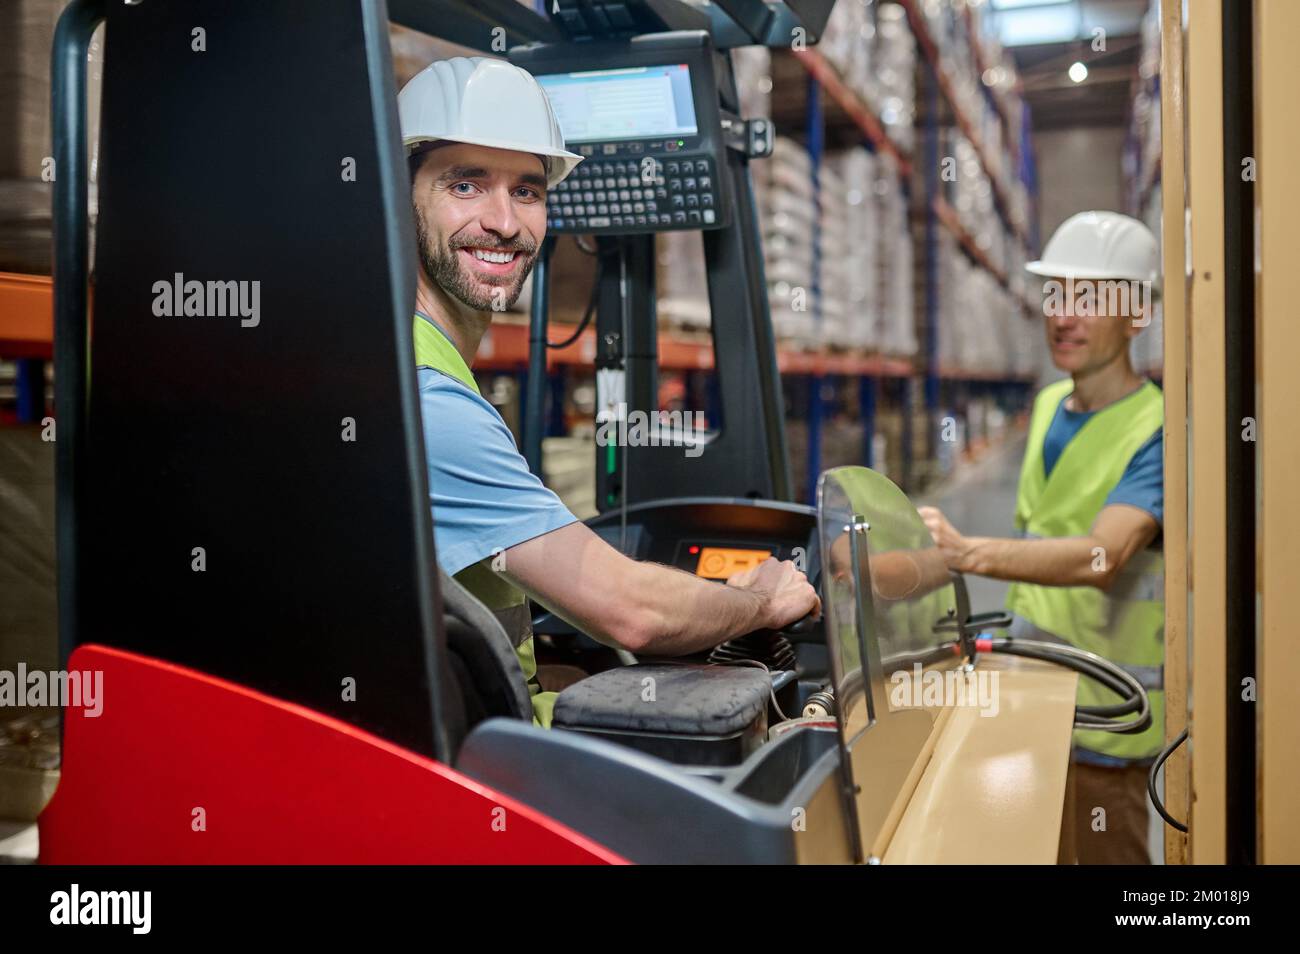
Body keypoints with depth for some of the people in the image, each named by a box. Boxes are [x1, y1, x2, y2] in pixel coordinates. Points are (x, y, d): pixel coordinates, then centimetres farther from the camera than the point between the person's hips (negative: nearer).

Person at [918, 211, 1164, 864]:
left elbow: (1101, 557, -33)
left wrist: (967, 553, -47)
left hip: (1103, 718, -7)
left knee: (1104, 853, 6)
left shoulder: (1156, 430, -17)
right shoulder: (1047, 406, 7)